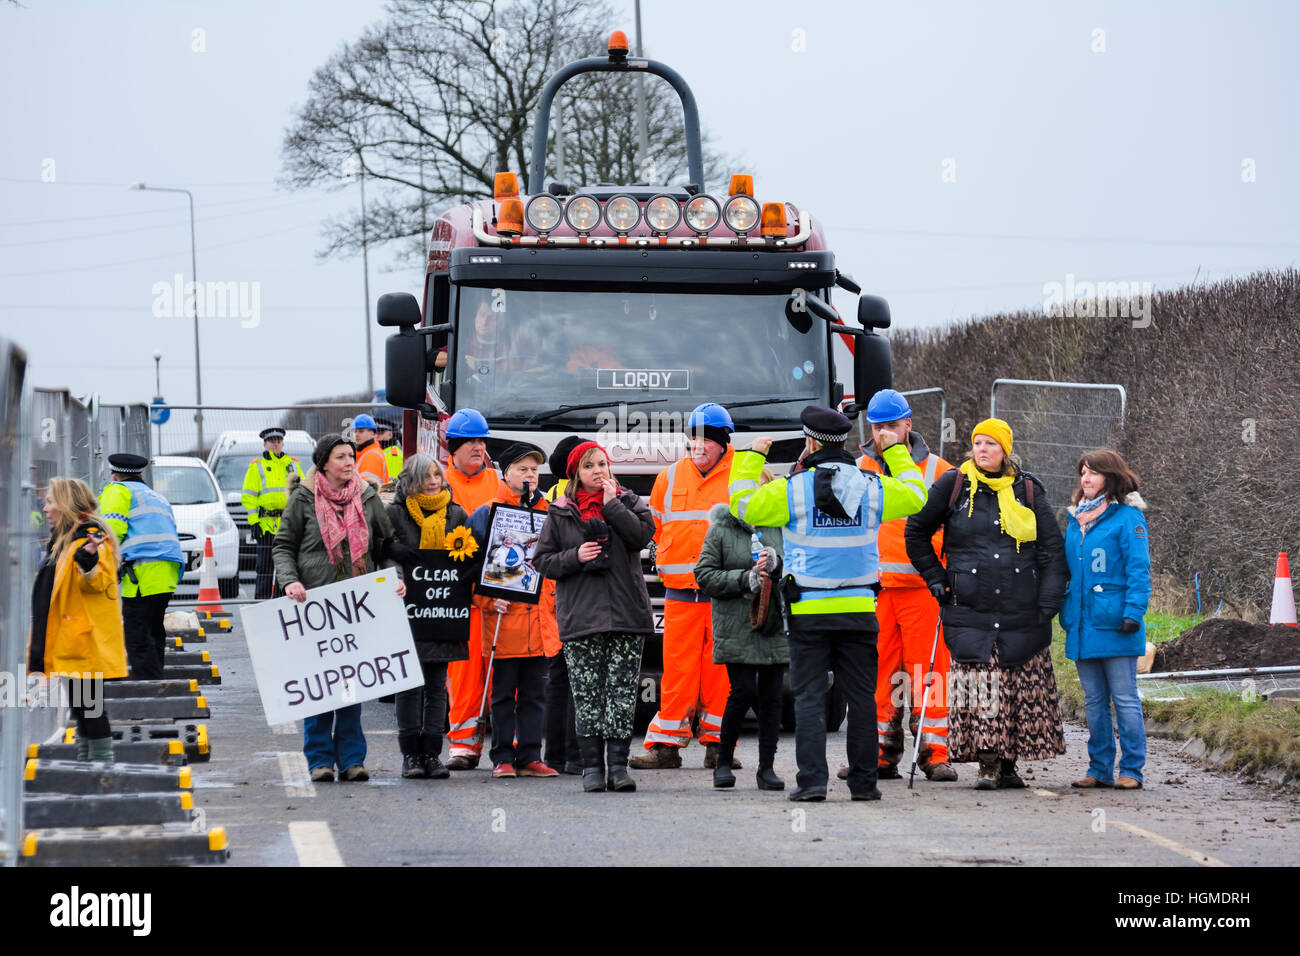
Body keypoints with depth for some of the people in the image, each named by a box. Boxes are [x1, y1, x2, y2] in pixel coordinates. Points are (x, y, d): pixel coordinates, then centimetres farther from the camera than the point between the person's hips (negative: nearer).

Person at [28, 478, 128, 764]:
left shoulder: (92, 538, -13)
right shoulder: (65, 539, 17)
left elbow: (99, 583, -23)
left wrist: (88, 564, -38)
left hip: (87, 641, -10)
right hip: (73, 642, 10)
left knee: (89, 703, -9)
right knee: (80, 704, 14)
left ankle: (102, 763, -7)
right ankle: (85, 762, 20)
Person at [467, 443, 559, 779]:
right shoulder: (486, 514, 1)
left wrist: (557, 600, 8)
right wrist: (488, 601, -12)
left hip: (540, 614, 4)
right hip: (504, 617, -4)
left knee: (535, 691, 6)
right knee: (504, 692, 1)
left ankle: (530, 756, 10)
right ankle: (503, 757, 6)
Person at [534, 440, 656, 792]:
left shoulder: (627, 501, 10)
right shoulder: (561, 513, 9)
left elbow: (642, 534, -9)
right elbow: (542, 560, 8)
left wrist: (611, 503, -7)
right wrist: (574, 557, -8)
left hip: (626, 615, 0)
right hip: (581, 615, 0)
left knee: (623, 690, -2)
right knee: (586, 693, -2)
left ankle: (618, 763, 2)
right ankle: (592, 766, 3)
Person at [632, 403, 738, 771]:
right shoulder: (671, 477, 11)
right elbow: (655, 526, 21)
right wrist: (668, 562, 12)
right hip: (680, 592, 2)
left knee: (721, 670, 0)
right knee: (677, 669, -1)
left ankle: (718, 743, 8)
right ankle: (666, 745, 3)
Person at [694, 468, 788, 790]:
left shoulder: (779, 529, 12)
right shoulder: (721, 530, 3)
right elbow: (705, 575, -1)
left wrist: (777, 564, -13)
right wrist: (744, 579, -12)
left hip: (775, 628, 3)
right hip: (736, 628, -3)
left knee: (771, 696, 1)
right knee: (744, 692, -11)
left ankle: (766, 767, 8)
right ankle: (723, 761, 6)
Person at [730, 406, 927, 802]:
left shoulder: (792, 490, -8)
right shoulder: (872, 488, 2)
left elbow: (742, 504, 2)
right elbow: (915, 496, 20)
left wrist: (752, 458, 13)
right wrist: (896, 452, 31)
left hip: (809, 611, -2)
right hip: (859, 610, 2)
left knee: (809, 698, 1)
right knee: (862, 698, 7)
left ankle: (812, 780, -6)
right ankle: (863, 781, 7)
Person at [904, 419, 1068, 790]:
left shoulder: (1028, 490, 8)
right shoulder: (954, 485, 5)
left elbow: (1052, 550, 8)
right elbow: (916, 531, 16)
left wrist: (1048, 602, 0)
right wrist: (935, 578, 8)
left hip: (1021, 612, 1)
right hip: (970, 609, -1)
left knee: (1021, 687, 0)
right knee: (978, 687, -9)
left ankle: (1009, 763, 9)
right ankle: (988, 765, -5)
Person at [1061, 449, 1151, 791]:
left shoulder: (1127, 517, -6)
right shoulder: (1076, 519, 15)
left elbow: (1138, 569, -9)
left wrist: (1133, 613, -17)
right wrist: (1065, 613, 16)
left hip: (1114, 623, -7)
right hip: (1082, 626, 7)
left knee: (1124, 699, -2)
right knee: (1094, 701, 10)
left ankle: (1131, 770, 1)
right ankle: (1099, 769, 15)